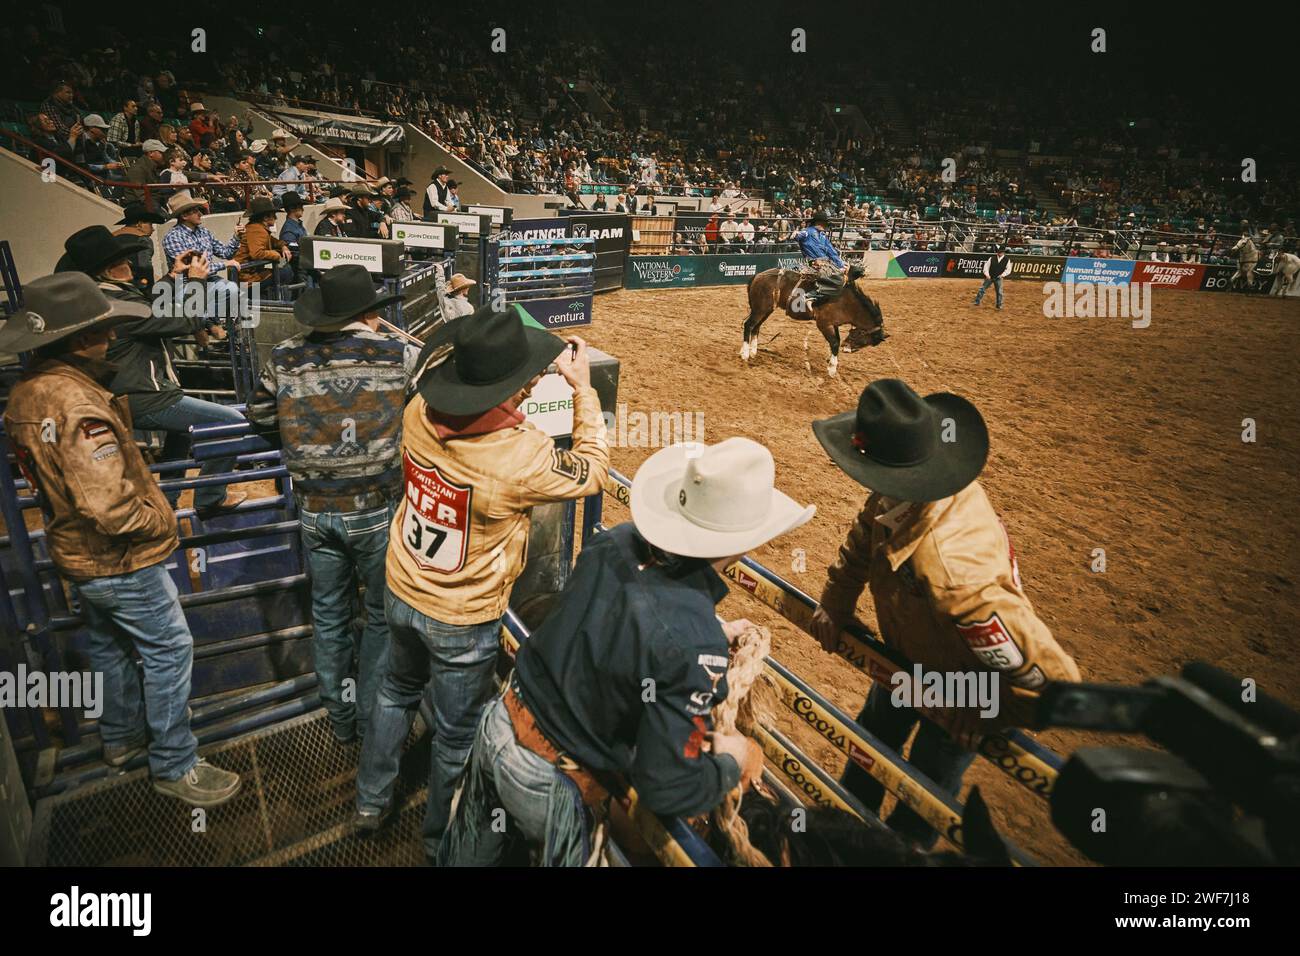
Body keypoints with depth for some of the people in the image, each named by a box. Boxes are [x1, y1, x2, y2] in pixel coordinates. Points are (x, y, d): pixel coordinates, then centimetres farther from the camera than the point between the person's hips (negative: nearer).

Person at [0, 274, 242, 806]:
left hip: (73, 553, 10)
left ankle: (122, 738, 43)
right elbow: (110, 506, -34)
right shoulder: (76, 402, -30)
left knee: (107, 646, 24)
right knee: (169, 650, 2)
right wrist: (160, 520, -17)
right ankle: (174, 766, 13)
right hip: (120, 561, -10)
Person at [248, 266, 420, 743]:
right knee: (383, 614, 15)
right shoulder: (396, 355, -10)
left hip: (315, 511, 4)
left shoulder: (285, 357, 0)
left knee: (329, 615, 20)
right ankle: (371, 717, 27)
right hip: (376, 510, -3)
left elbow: (258, 415, 13)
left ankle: (340, 717, 36)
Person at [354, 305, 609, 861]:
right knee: (458, 736, 20)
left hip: (403, 593, 6)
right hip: (462, 620, -5)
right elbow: (590, 471, -14)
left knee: (397, 691, 32)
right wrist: (583, 388, -9)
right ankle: (442, 839, 45)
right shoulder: (522, 456, -33)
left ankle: (371, 802, 53)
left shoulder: (418, 413, -17)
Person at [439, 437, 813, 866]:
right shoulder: (695, 645, -34)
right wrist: (733, 762, -7)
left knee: (470, 851, 32)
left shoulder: (615, 542, -15)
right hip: (549, 781, -5)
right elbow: (666, 789, -27)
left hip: (499, 724, 6)